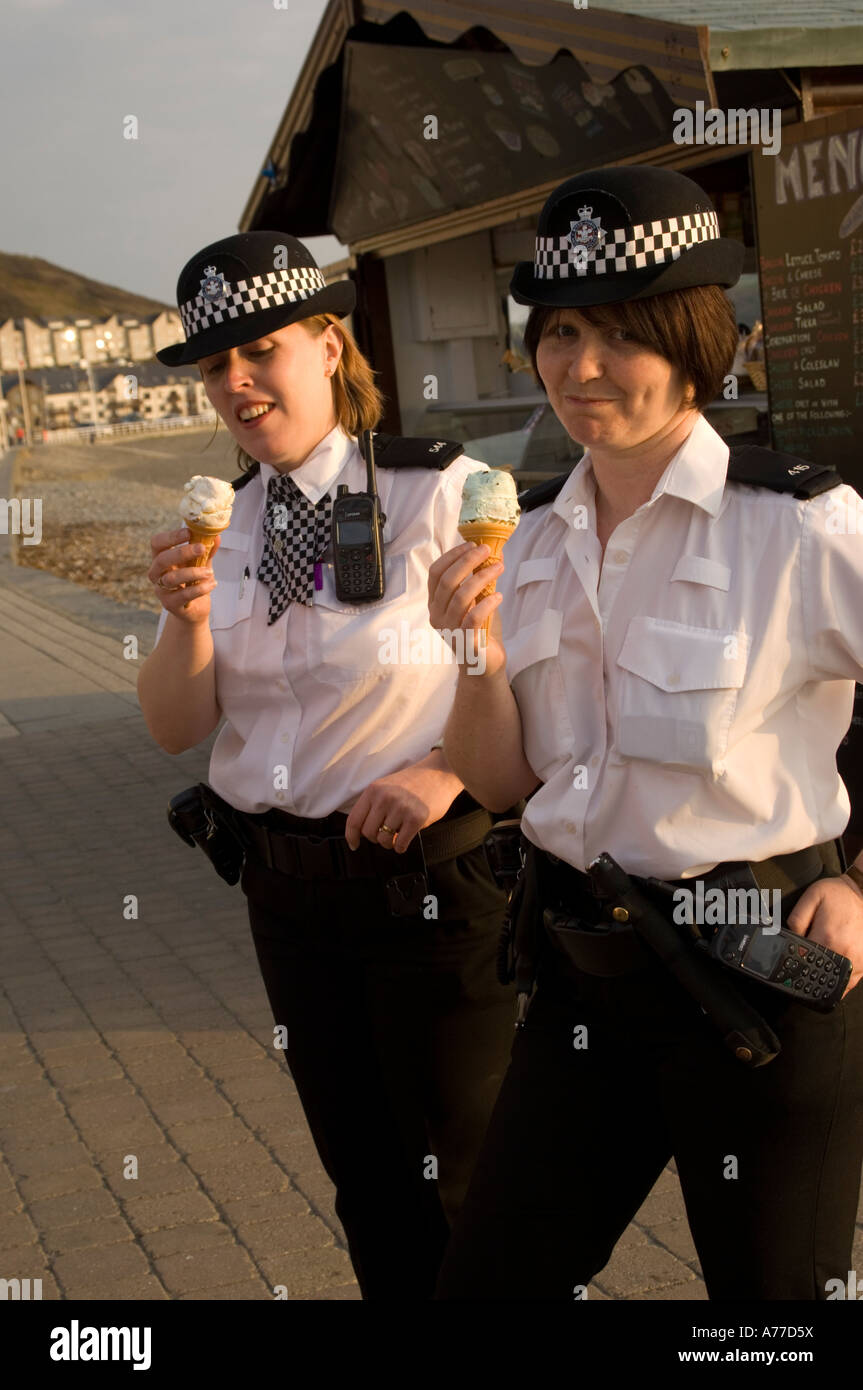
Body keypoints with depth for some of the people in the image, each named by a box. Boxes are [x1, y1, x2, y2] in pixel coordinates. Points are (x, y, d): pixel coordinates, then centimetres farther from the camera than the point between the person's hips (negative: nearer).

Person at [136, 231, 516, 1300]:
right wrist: (186, 617, -15)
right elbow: (175, 729, 4)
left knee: (461, 1166, 7)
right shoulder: (220, 525, 4)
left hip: (427, 869, -6)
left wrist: (447, 769, -25)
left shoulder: (443, 490, -14)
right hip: (286, 879, 6)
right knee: (361, 1171, 20)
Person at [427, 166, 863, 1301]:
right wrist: (480, 657, -11)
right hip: (583, 978, 6)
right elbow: (502, 782, 6)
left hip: (758, 976, -5)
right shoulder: (535, 537, 4)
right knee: (490, 1282, 14)